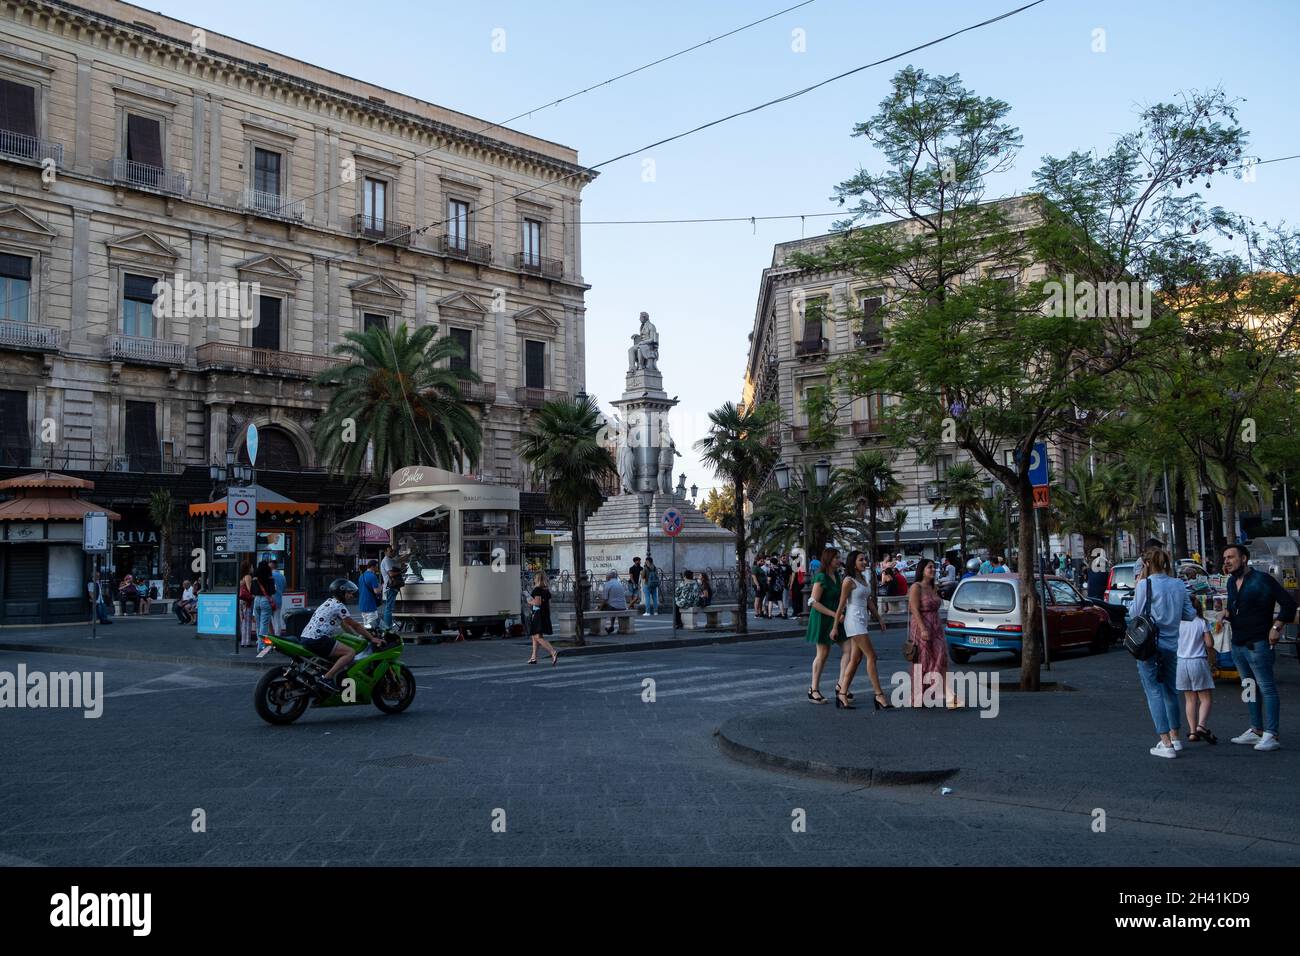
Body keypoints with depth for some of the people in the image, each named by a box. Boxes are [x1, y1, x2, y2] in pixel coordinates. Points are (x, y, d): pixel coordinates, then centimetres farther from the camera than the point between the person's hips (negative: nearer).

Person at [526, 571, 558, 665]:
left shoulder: (537, 589, -12)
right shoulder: (547, 590, 13)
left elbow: (537, 602, -21)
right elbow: (549, 605, 16)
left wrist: (530, 601, -3)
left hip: (538, 614, -9)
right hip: (545, 615, 9)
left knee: (538, 637, -14)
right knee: (534, 636, 19)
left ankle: (553, 652, -30)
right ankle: (534, 657, 24)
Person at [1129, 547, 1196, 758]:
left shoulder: (1145, 585, -13)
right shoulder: (1179, 585, 3)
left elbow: (1135, 613, -9)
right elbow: (1190, 614, 7)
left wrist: (1136, 594, 6)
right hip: (1171, 645, 6)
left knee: (1154, 692, -2)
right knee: (1171, 691, 19)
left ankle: (1166, 743, -6)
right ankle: (1175, 738, 29)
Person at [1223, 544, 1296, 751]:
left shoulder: (1262, 580, -10)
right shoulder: (1231, 582, 13)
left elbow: (1288, 603, -12)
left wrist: (1276, 627, -15)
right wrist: (1227, 614, 3)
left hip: (1257, 644, -8)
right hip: (1237, 644, 8)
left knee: (1266, 688, -5)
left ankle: (1271, 735, -5)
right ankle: (1256, 730, 22)